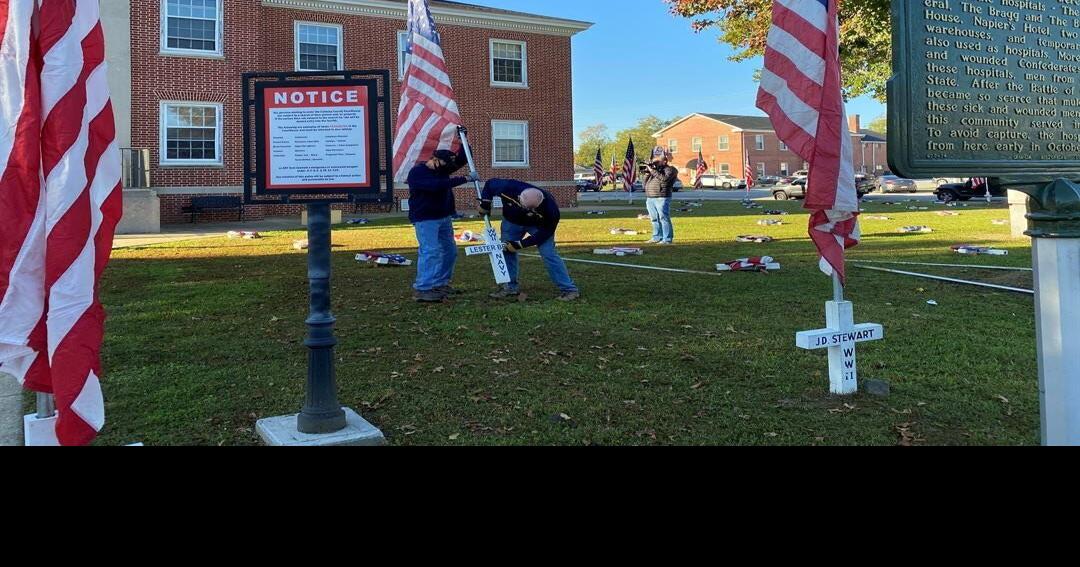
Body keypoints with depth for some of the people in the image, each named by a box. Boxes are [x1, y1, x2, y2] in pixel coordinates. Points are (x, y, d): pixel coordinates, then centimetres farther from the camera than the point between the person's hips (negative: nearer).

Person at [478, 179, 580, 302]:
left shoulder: (550, 209, -42)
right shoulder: (509, 187, -37)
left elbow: (544, 233, -26)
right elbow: (490, 183, -14)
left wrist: (520, 245, -27)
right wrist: (484, 205, -17)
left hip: (538, 225, -4)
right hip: (511, 221, 4)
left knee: (548, 253, -16)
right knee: (507, 252, 2)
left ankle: (569, 289, -10)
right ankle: (510, 287, 18)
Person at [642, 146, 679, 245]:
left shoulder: (669, 169, 0)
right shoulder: (654, 169, 21)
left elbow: (664, 178, -20)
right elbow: (644, 182, 18)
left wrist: (653, 171, -15)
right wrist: (647, 173, 2)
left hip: (661, 198, -7)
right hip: (650, 198, 8)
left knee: (664, 218, -8)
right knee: (655, 219, 11)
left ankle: (667, 239, -7)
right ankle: (657, 237, 19)